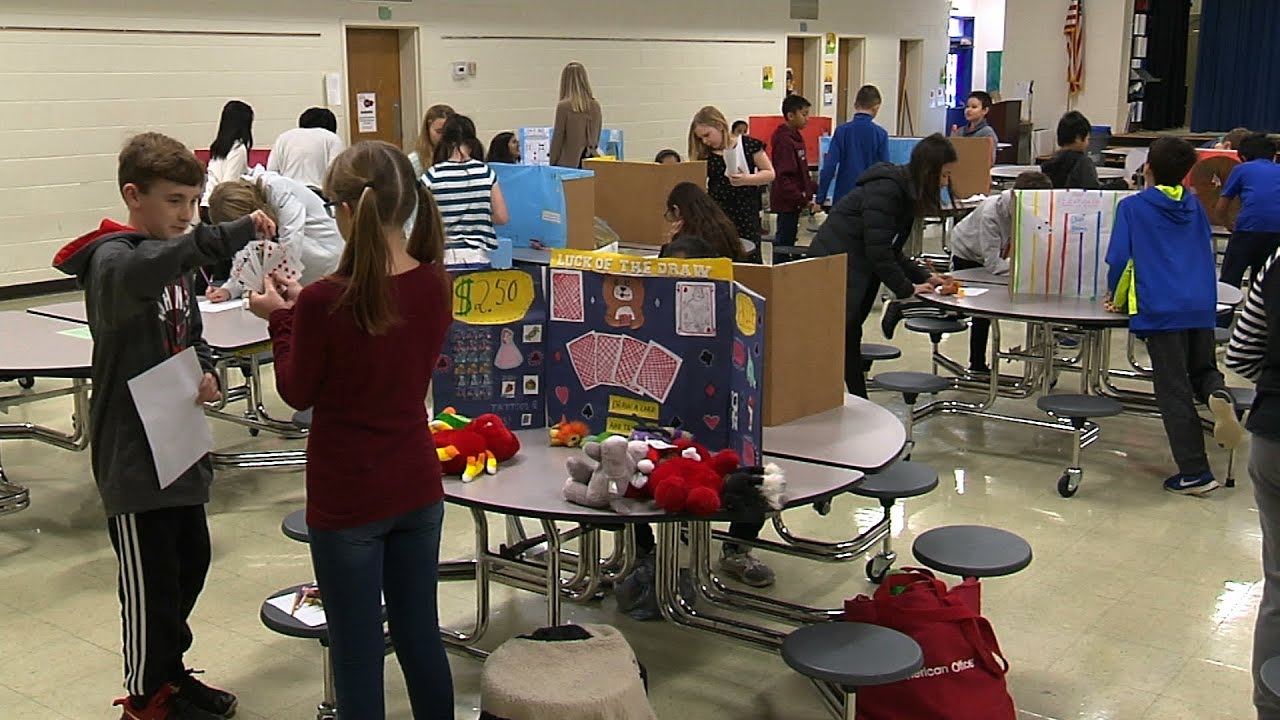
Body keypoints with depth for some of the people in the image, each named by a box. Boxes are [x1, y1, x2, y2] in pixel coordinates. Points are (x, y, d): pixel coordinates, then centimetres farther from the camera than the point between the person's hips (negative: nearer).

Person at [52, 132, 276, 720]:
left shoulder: (176, 260, 10)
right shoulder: (112, 260, -17)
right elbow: (140, 273, -42)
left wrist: (207, 372, -3)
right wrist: (232, 234, -50)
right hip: (132, 451, -8)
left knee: (190, 562, 18)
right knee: (151, 579, 5)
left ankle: (169, 671, 37)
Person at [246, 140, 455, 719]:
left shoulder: (327, 302, -21)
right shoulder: (434, 284, -5)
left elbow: (297, 392, -6)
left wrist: (281, 318, 6)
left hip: (348, 500, -5)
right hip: (418, 488, 5)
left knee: (358, 653, 9)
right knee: (420, 637, 19)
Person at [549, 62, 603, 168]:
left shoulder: (564, 106, -10)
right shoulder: (595, 106, 5)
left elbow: (557, 139, -5)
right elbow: (597, 138, 13)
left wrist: (552, 164, 3)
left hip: (569, 163, -5)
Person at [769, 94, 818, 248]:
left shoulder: (796, 137, 13)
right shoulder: (784, 141, -18)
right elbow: (784, 177, -23)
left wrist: (814, 188, 12)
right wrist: (803, 200, -23)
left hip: (794, 201, 10)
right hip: (787, 202, -10)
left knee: (786, 241, 14)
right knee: (784, 241, -5)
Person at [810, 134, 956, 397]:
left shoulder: (908, 193, 11)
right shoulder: (886, 189, -19)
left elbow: (892, 250, 15)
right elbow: (878, 249, -22)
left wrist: (924, 277, 5)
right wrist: (907, 288, -14)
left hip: (859, 269, 10)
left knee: (850, 338, 13)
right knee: (844, 336, -10)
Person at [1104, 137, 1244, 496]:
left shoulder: (1132, 206, -1)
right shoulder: (1194, 205, 14)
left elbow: (1119, 259, -5)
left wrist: (1116, 298, 12)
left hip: (1161, 309, -5)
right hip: (1202, 305, 5)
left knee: (1175, 391, 1)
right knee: (1202, 369, 22)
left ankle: (1195, 472, 2)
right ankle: (1218, 393, -14)